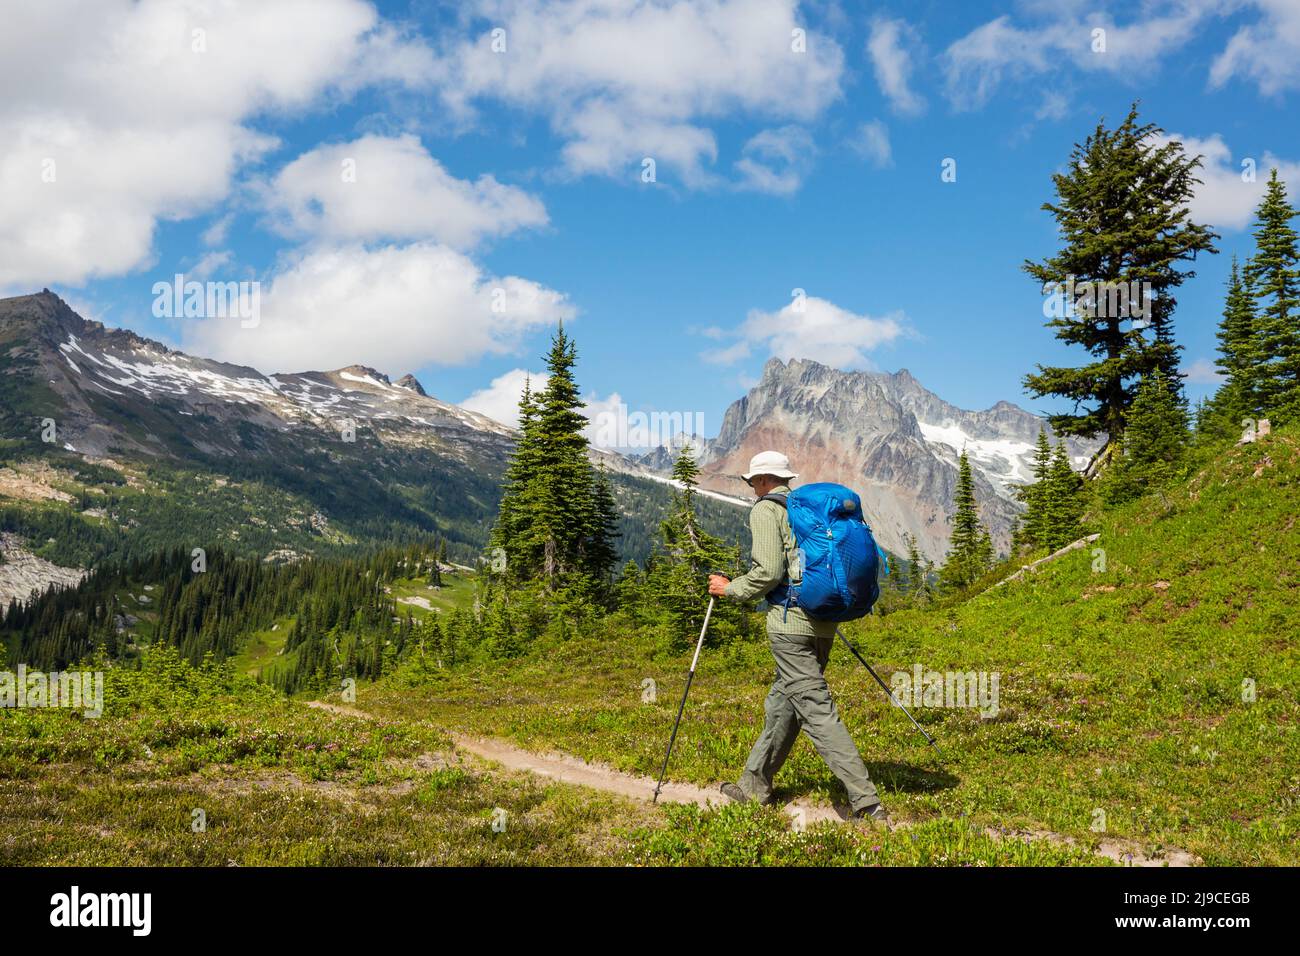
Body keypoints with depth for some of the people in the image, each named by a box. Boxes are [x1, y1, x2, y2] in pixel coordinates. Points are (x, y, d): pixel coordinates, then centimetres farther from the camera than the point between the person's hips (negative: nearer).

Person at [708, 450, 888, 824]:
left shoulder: (765, 510, -5)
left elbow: (769, 571, -15)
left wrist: (731, 589, -1)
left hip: (791, 622, -8)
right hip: (823, 622, 8)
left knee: (816, 709, -8)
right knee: (783, 702, 18)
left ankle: (866, 802, -13)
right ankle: (755, 783, 30)